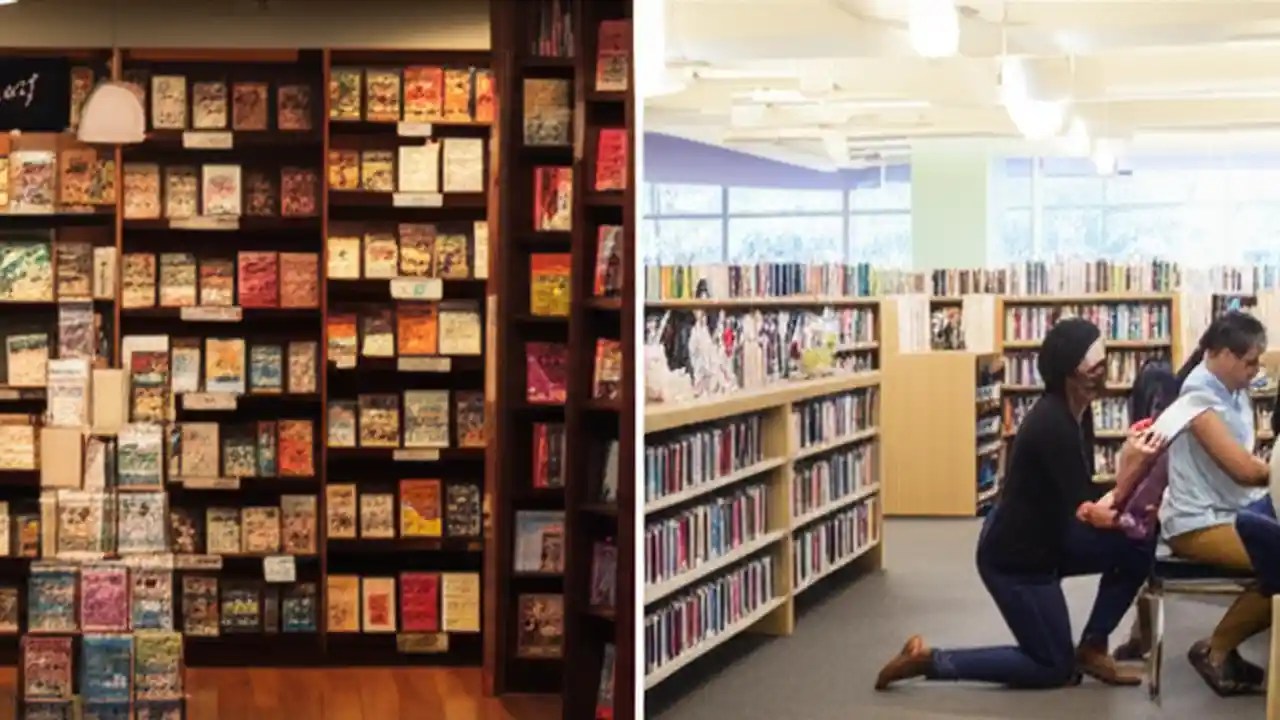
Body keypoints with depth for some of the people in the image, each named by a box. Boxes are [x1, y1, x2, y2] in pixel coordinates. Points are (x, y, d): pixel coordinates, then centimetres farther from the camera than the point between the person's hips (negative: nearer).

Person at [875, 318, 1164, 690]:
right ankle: (930, 660, 6)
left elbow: (1082, 498, 2)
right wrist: (1128, 463, -29)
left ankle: (1091, 648, 14)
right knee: (1055, 669, 5)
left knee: (1136, 549, 0)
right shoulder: (1052, 424, -29)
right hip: (1015, 556, -9)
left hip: (1043, 540, 9)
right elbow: (1088, 513, -26)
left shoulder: (1076, 412, 0)